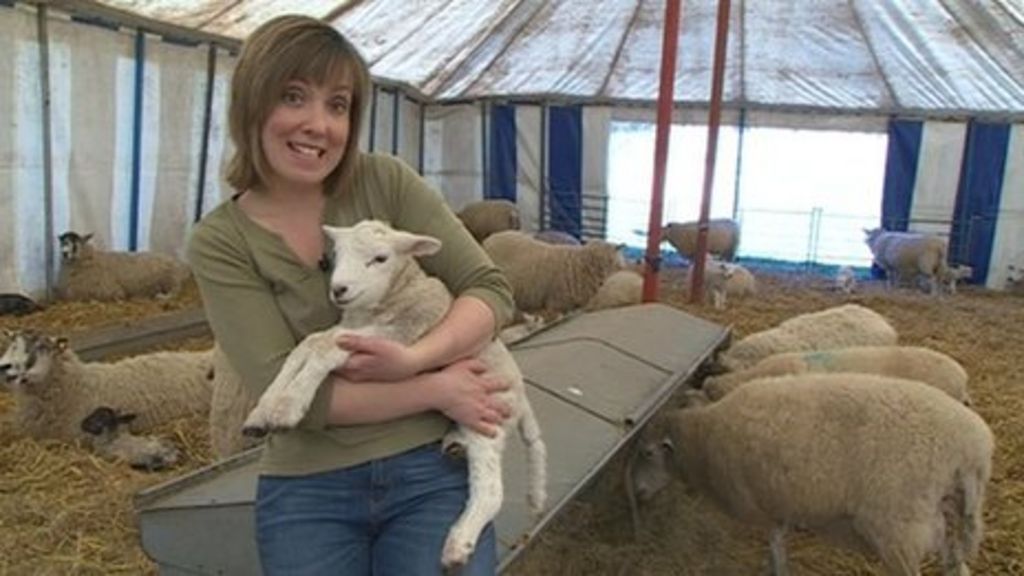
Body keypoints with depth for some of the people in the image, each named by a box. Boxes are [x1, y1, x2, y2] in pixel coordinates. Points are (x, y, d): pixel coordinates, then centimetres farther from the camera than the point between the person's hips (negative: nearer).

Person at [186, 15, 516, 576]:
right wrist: (437, 389, -17)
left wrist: (413, 358, -22)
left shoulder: (386, 182, -4)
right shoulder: (219, 242, -7)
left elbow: (491, 289, -6)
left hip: (433, 472, 1)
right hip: (307, 493, 0)